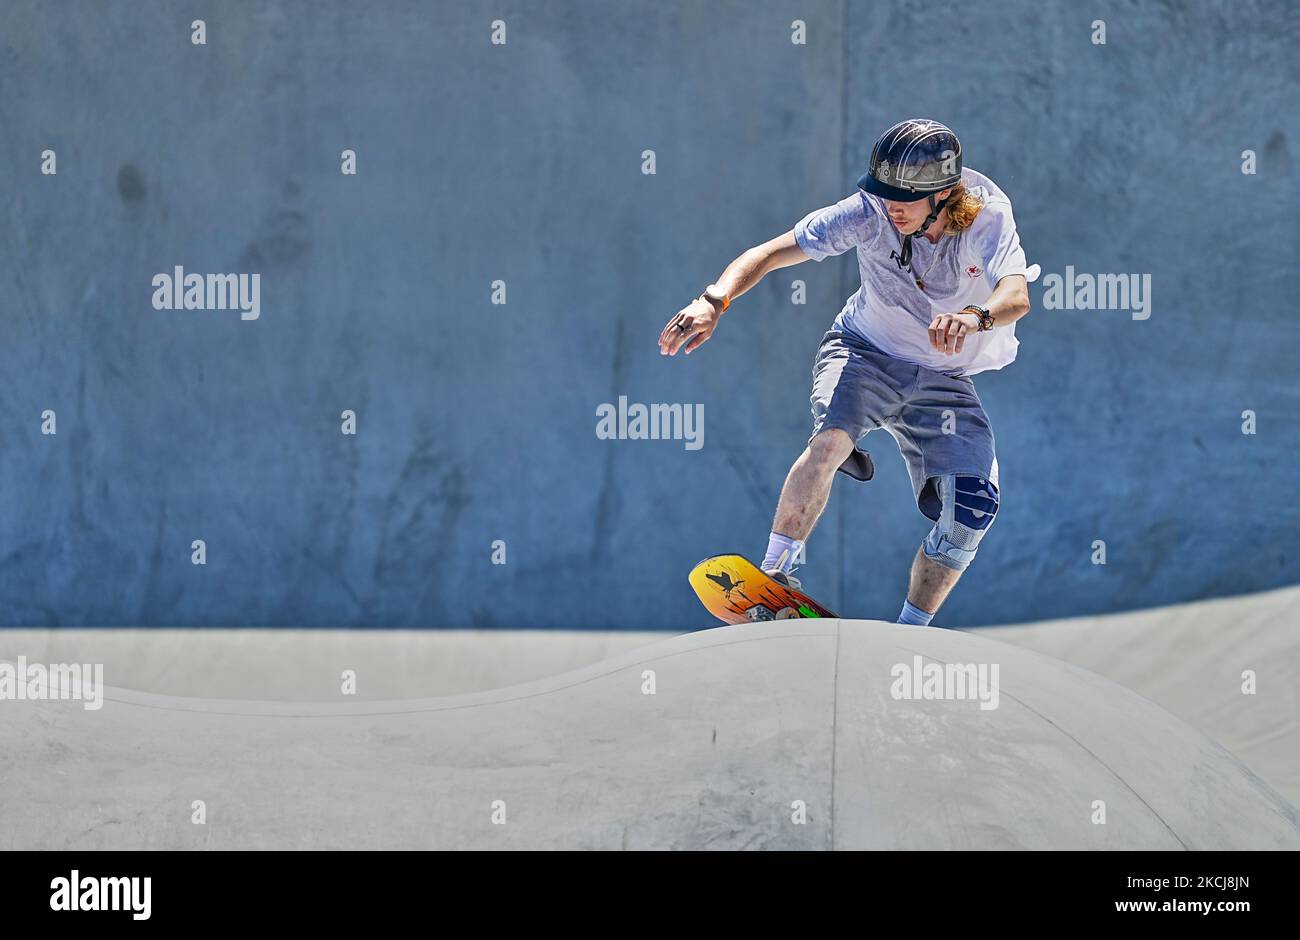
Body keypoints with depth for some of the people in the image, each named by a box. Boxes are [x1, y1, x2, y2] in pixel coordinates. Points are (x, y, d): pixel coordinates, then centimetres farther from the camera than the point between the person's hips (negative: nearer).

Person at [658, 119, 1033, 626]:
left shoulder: (987, 218, -24)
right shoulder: (871, 212, -23)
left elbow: (1016, 296, -42)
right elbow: (771, 252, -24)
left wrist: (975, 316, -66)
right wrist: (714, 301, -42)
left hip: (943, 382, 1)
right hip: (864, 351, -1)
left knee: (973, 511, -13)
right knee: (832, 439, -34)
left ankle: (907, 634, 7)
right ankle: (773, 572, -24)